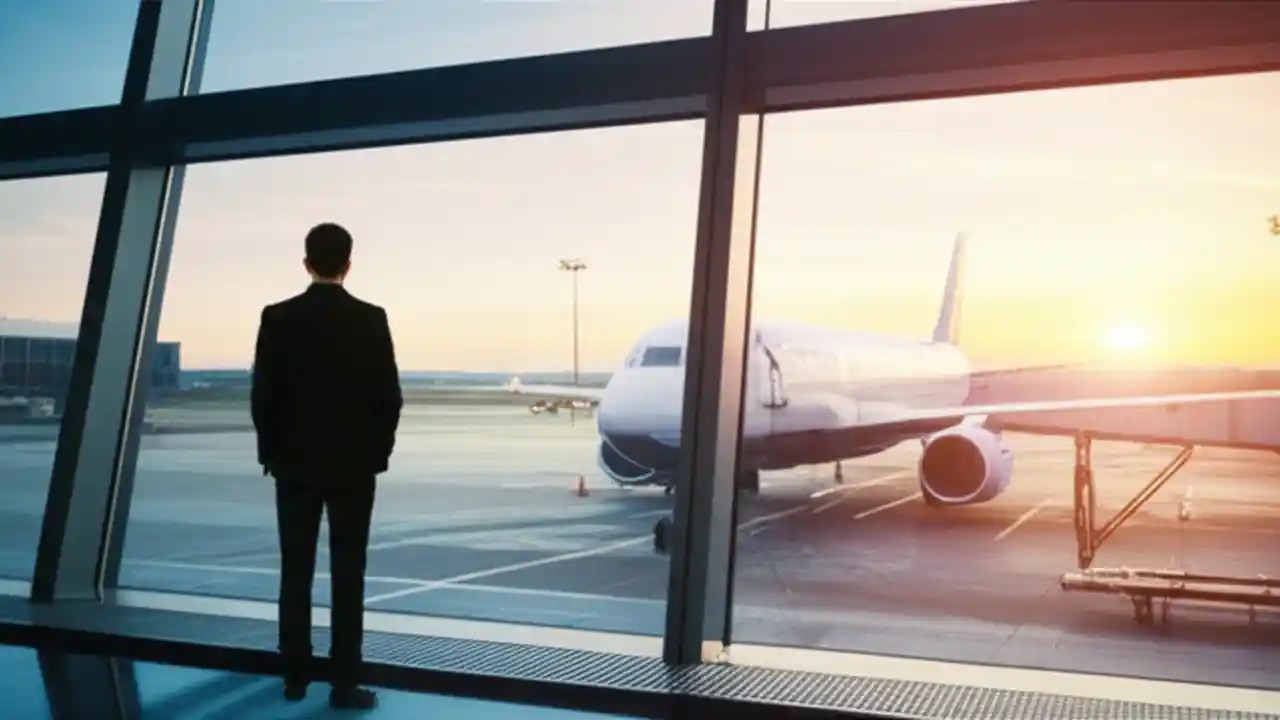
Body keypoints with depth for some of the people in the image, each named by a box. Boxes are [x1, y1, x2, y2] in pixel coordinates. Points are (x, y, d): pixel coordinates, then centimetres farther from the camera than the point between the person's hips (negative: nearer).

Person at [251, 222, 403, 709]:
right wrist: (379, 452, 8)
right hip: (353, 464, -1)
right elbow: (389, 396, -6)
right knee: (347, 576, 2)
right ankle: (344, 684, 4)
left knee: (295, 573, 10)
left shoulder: (278, 318, -4)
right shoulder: (371, 319, -7)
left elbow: (263, 394, -2)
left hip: (296, 463, 1)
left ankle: (295, 676, 18)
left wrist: (270, 452, 11)